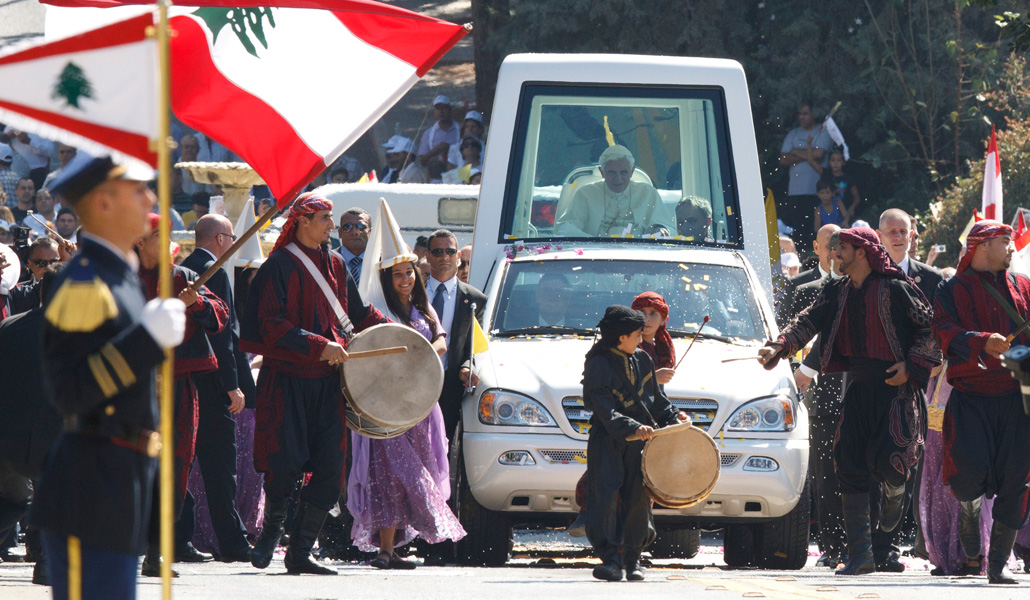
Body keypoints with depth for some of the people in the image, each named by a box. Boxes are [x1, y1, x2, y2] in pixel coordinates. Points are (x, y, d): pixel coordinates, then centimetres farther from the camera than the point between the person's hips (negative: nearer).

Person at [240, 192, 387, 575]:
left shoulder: (334, 265, 15)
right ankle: (270, 532, 18)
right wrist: (318, 346, -21)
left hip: (327, 382, 6)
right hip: (286, 381, -6)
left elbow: (358, 313, 25)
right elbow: (271, 324, -15)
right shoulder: (279, 267, -6)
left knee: (329, 469, -2)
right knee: (284, 465, -8)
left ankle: (300, 553, 5)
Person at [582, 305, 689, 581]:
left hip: (640, 440, 5)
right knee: (605, 496, -14)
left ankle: (633, 559, 9)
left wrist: (673, 417, 7)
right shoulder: (598, 364, -7)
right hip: (608, 440, -5)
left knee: (637, 499, 0)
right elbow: (604, 409, -17)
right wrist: (632, 427, -29)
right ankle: (611, 559, -11)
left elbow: (656, 398, 23)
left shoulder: (642, 360, 13)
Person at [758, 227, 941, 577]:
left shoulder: (895, 289, -8)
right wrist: (778, 347, -15)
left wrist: (912, 365, -14)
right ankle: (859, 554, 0)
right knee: (850, 467, -3)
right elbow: (809, 321, 0)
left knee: (886, 460, -18)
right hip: (858, 387, 6)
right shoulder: (837, 292, 10)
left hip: (895, 385, -6)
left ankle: (895, 493, 23)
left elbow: (930, 328, -5)